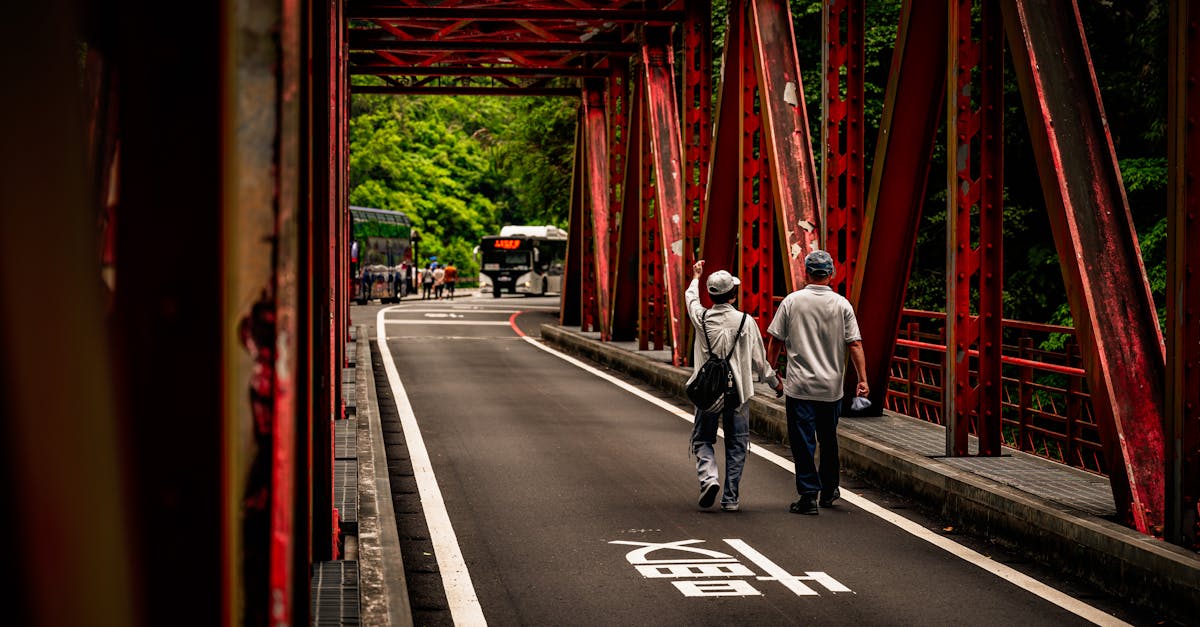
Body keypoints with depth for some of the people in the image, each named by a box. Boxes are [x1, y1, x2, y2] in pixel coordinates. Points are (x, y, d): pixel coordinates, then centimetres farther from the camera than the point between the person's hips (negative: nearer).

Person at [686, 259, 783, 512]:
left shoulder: (701, 318, -4)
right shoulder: (745, 321, -8)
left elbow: (690, 298, 20)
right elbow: (758, 360, -1)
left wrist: (696, 278, 40)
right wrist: (775, 382, 15)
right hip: (738, 391, -1)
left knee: (702, 439, 14)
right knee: (736, 445, 9)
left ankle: (708, 477, -12)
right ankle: (730, 498, 7)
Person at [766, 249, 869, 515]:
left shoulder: (791, 301, -3)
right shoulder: (842, 305, -1)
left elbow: (775, 342, 0)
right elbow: (855, 345, -4)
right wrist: (862, 380, -1)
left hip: (799, 386, -2)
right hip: (831, 387, 2)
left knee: (803, 443, 0)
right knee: (829, 440, 17)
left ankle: (808, 494, -5)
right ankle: (828, 492, 29)